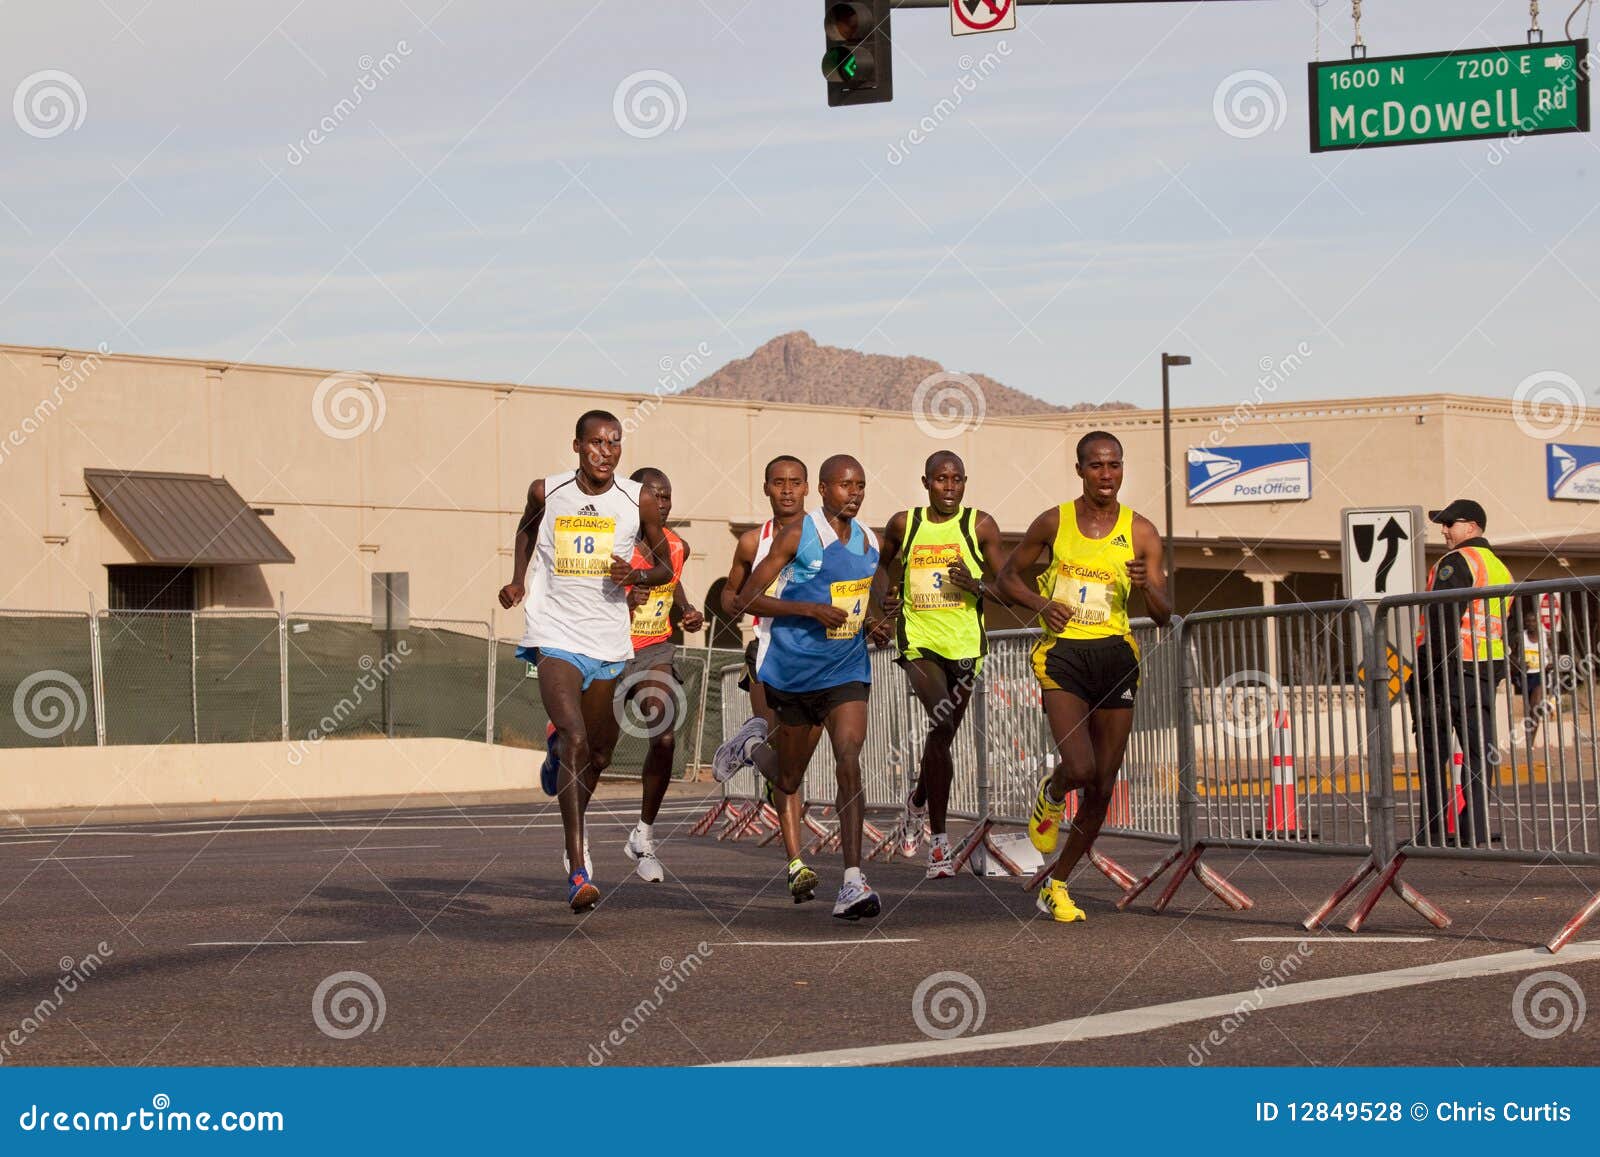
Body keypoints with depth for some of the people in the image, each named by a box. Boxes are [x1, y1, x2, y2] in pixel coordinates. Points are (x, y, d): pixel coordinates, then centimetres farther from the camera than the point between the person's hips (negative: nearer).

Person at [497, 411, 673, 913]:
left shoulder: (639, 501, -2)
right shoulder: (546, 492, -2)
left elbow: (665, 566, 8)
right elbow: (526, 526, 22)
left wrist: (638, 575, -12)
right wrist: (517, 581, 11)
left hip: (610, 642, 3)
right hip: (556, 637, -3)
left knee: (598, 753, 15)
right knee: (574, 739, -22)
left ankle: (576, 833, 50)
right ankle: (578, 872, -27)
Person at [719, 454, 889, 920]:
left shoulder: (868, 542, 8)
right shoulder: (797, 536, -9)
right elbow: (745, 601, -12)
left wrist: (872, 626, 5)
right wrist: (811, 609, -23)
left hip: (847, 669, 3)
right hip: (793, 671, -3)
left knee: (849, 762, -19)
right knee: (788, 781, 13)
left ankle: (853, 881, -23)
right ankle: (755, 746, 50)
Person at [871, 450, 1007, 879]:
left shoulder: (980, 526, 1)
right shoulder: (904, 524, 6)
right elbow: (885, 564, 25)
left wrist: (978, 587, -18)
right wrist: (880, 604, 8)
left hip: (965, 644, 1)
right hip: (919, 639, -1)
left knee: (943, 734, 11)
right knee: (941, 722, -22)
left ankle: (918, 803, 44)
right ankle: (938, 839, -19)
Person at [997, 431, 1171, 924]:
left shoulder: (1140, 532, 3)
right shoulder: (1054, 523, 1)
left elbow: (1164, 616, 2)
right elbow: (1008, 577, 13)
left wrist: (1147, 587, -20)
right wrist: (1041, 603, -7)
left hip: (1116, 656, 2)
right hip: (1064, 655, -2)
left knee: (1102, 790, 4)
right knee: (1080, 768, -23)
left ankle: (1056, 884, 22)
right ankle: (1050, 795, 14)